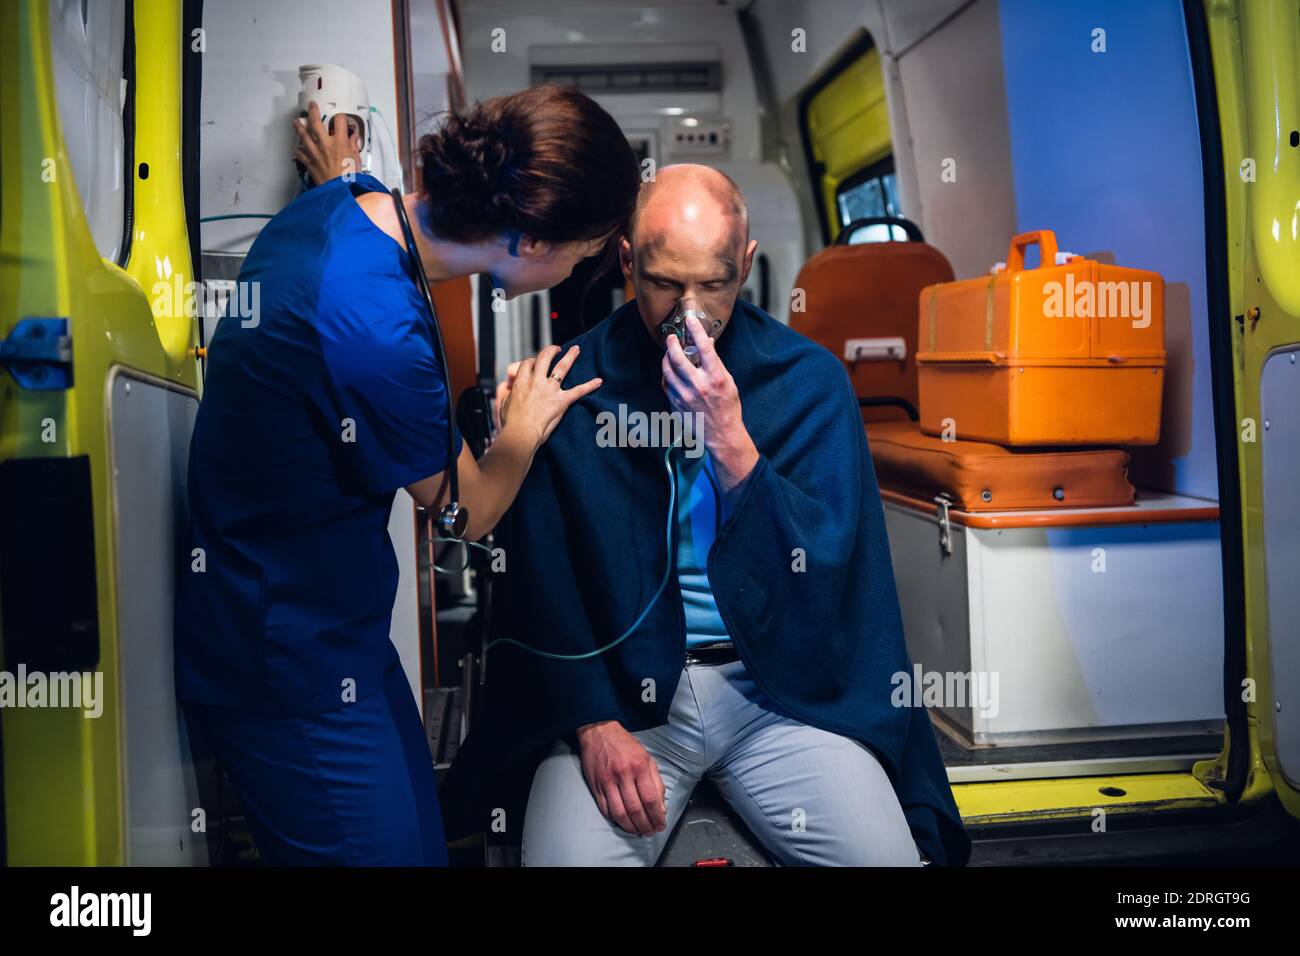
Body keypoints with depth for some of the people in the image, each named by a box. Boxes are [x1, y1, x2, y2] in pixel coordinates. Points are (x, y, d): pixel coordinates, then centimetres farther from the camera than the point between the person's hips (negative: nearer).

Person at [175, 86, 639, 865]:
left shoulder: (347, 199, -6)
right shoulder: (376, 333, -33)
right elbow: (467, 513, -13)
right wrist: (526, 428, 5)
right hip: (292, 665, -9)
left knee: (425, 837, 18)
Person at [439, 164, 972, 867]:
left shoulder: (808, 378, -2)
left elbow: (826, 564, -8)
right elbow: (539, 576, -2)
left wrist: (730, 441, -20)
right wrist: (593, 721, -12)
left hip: (777, 682, 1)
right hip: (619, 686, 0)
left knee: (883, 853, -14)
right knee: (568, 854, -21)